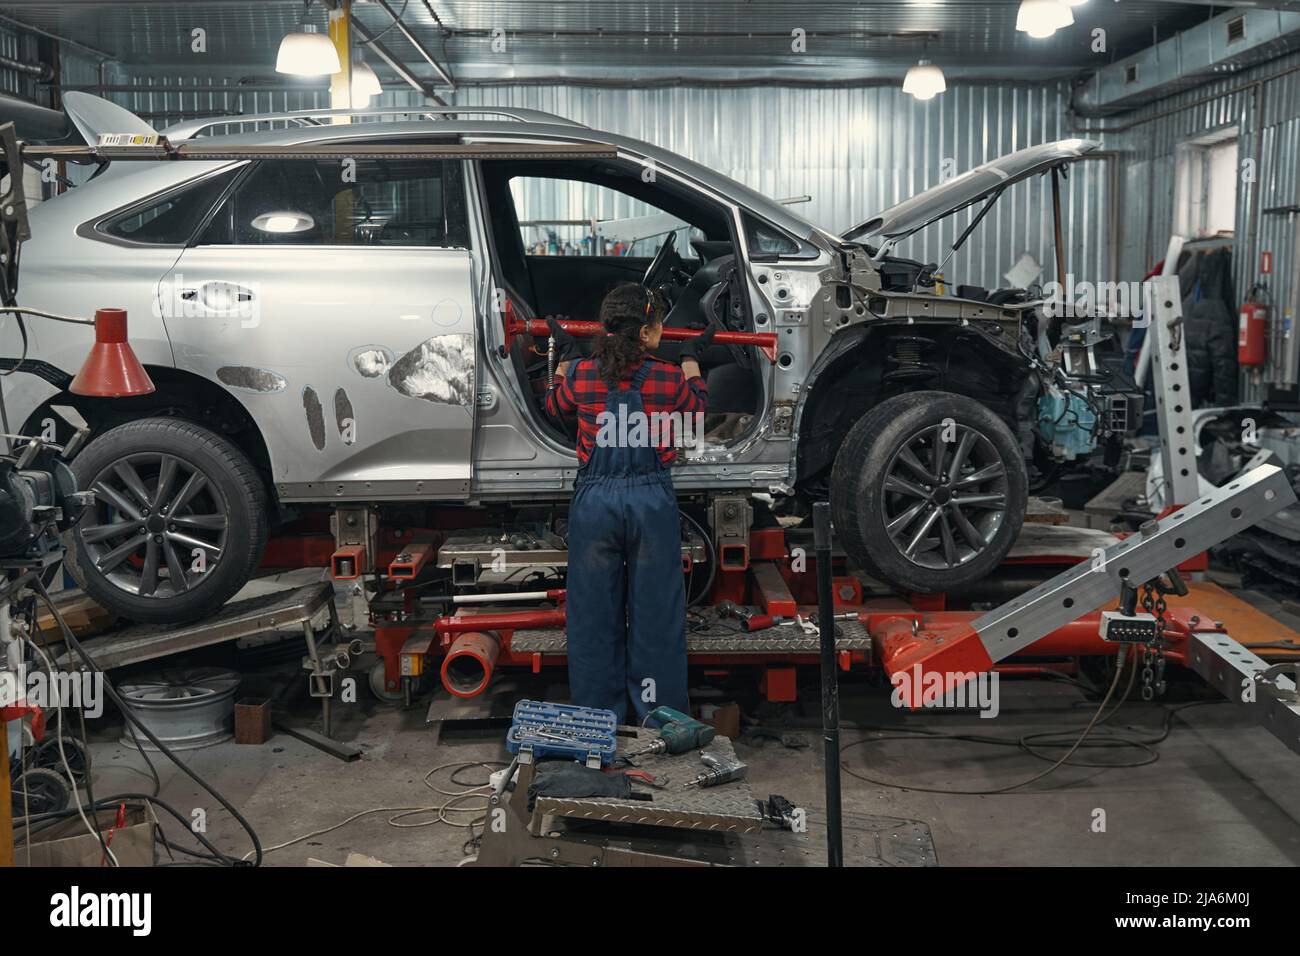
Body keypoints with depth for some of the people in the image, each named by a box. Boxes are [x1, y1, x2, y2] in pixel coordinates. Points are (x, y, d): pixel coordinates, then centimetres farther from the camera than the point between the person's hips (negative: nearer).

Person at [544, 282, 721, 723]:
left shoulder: (580, 375, -5)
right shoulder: (667, 378, -8)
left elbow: (554, 407, 17)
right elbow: (696, 407, 15)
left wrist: (563, 357, 29)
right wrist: (691, 357, 29)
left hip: (594, 500, 1)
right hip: (652, 501, -1)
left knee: (594, 612, 11)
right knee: (655, 612, 10)